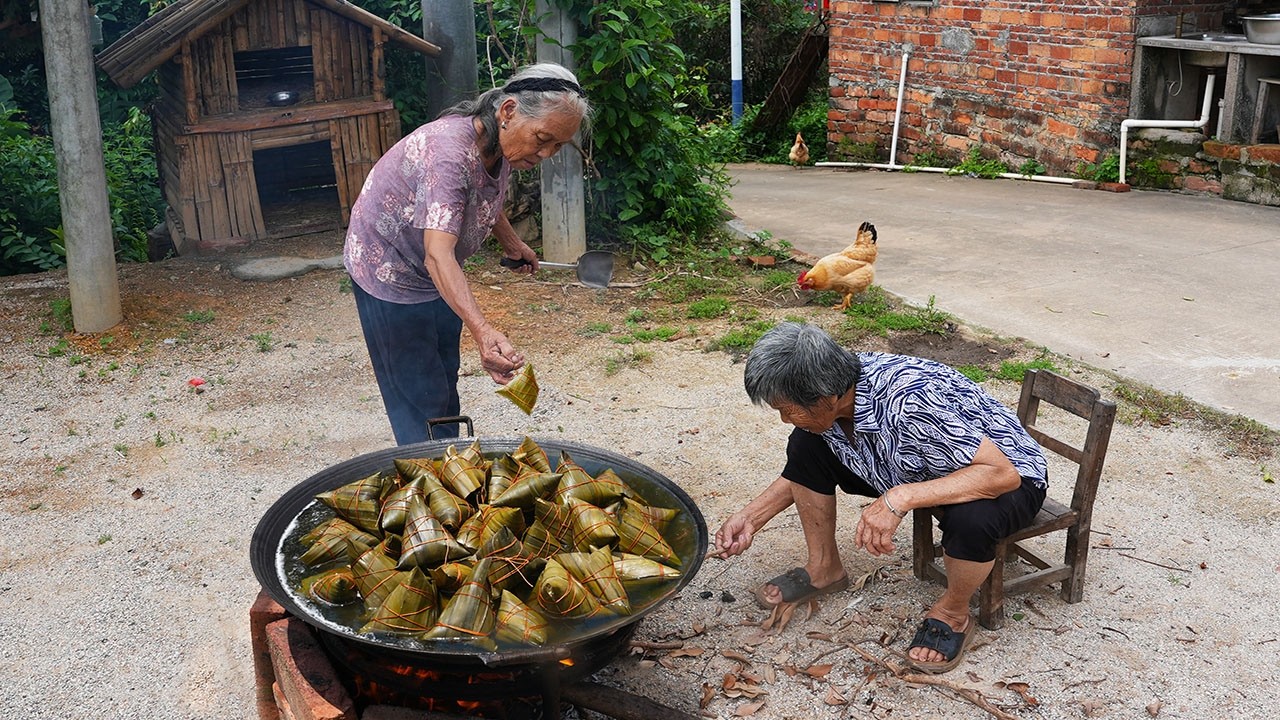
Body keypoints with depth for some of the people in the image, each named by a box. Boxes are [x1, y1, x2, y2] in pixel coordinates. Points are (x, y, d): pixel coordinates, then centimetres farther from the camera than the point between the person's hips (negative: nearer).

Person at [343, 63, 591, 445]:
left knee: (445, 383, 19)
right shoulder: (449, 153, -38)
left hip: (438, 278, 9)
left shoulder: (498, 143, -10)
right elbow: (437, 256, -48)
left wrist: (511, 243, 27)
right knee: (420, 399, -3)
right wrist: (483, 333, -59)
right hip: (390, 275, -9)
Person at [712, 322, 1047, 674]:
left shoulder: (910, 402, -39)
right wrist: (750, 517, -2)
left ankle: (952, 614, -8)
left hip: (1012, 481, -6)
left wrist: (902, 498, -45)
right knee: (805, 447, -6)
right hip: (920, 471, 7)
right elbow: (804, 473, 5)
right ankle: (825, 569, 13)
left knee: (971, 518, -40)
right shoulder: (833, 391, -15)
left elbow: (1003, 474, -38)